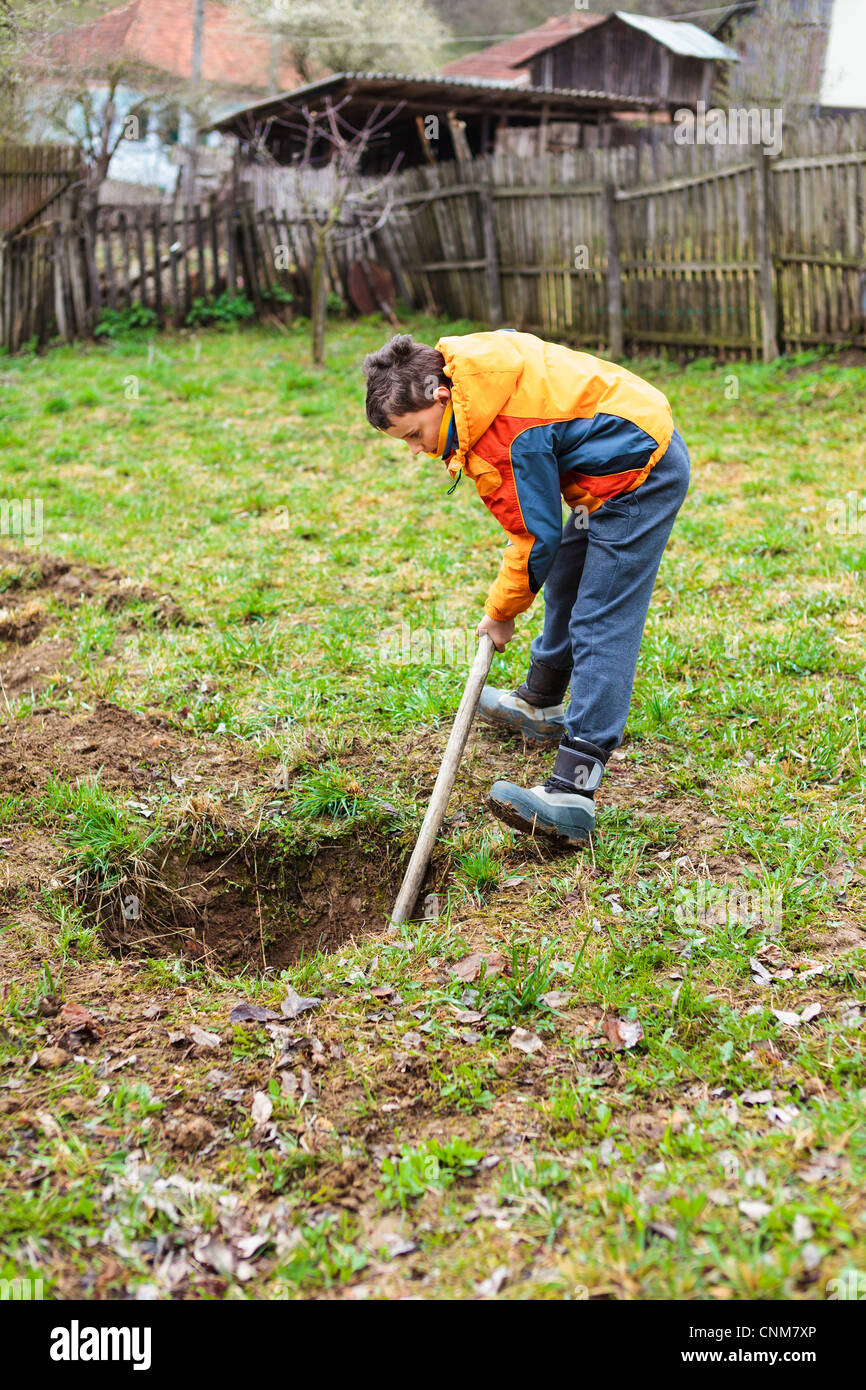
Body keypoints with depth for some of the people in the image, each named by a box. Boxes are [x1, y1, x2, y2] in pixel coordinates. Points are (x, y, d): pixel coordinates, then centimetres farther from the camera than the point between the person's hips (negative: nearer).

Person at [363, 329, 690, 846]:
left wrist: (501, 612, -4)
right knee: (564, 585, 24)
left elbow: (538, 536, -19)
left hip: (639, 477, -11)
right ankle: (540, 706, 46)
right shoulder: (463, 362, -1)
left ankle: (573, 793, -22)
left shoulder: (503, 437, -28)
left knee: (601, 627, -17)